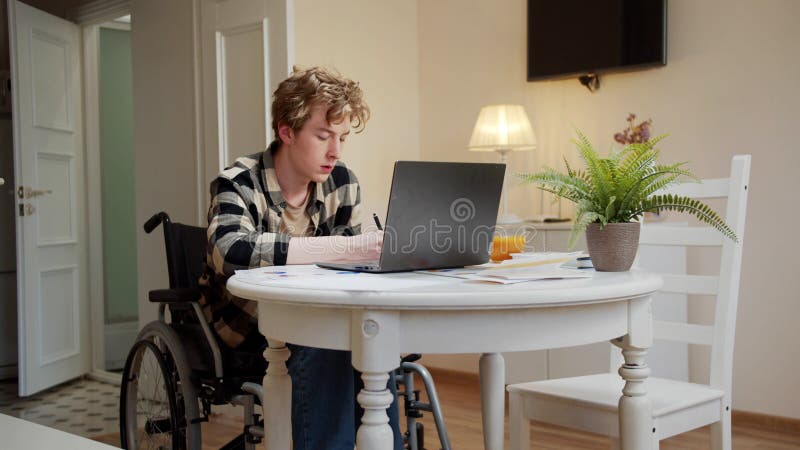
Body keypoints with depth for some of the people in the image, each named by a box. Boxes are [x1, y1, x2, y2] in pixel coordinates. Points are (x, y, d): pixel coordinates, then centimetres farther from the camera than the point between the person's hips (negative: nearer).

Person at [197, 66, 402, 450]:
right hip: (246, 327, -4)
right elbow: (232, 250, -40)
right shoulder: (239, 183, -18)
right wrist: (351, 248, -47)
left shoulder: (342, 183, -4)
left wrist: (379, 250, -29)